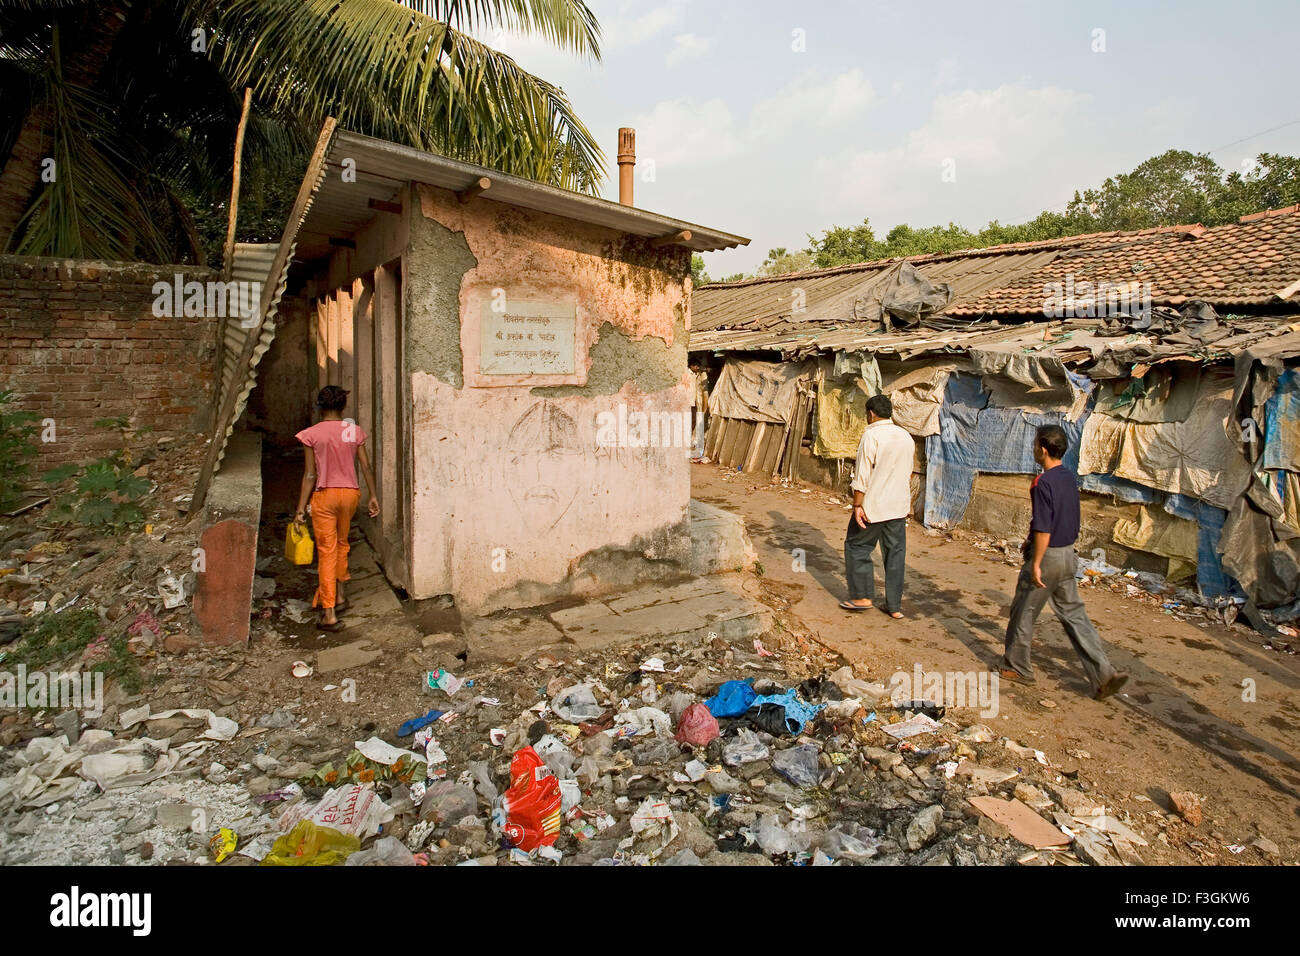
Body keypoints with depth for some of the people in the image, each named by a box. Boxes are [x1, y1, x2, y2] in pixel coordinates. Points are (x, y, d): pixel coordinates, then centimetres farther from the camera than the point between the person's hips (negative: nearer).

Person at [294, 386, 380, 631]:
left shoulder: (312, 434, -8)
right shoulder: (355, 431, 0)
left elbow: (310, 474, -9)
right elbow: (366, 466, 1)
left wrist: (300, 509, -4)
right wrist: (373, 496, 10)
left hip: (324, 496, -3)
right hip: (350, 493, 4)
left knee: (327, 552, 0)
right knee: (341, 543, 25)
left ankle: (329, 614, 0)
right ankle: (339, 595, 35)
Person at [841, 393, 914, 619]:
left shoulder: (871, 435, -11)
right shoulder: (906, 437, 11)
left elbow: (862, 475, -16)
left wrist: (857, 505, -13)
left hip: (874, 506, -6)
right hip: (899, 507, 7)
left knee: (857, 547, 8)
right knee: (895, 553, 9)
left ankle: (862, 596, 9)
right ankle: (895, 606, 13)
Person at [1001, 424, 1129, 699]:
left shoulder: (1043, 482, -21)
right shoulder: (1069, 477, 7)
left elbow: (1044, 529, -23)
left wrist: (1036, 564, -18)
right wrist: (1031, 540, 24)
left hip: (1048, 556, -8)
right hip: (1068, 554, 8)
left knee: (1023, 613, 8)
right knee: (1073, 614, 12)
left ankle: (1017, 668, 21)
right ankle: (1104, 674, 8)